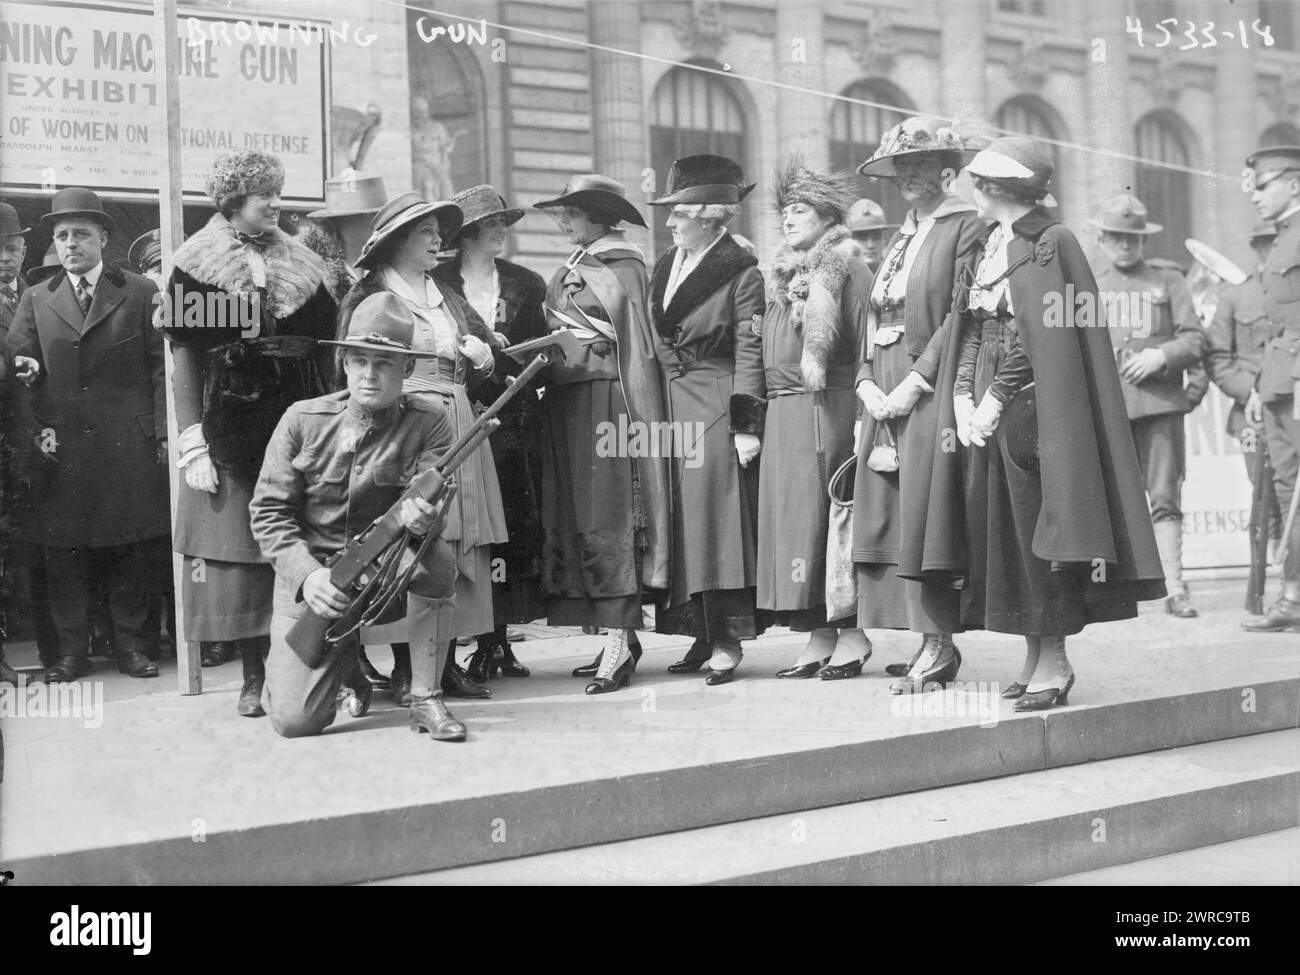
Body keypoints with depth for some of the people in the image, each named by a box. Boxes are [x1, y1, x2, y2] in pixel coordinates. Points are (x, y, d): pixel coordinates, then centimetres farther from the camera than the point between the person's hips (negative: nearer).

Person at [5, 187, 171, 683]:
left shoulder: (141, 293, 6)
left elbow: (161, 367, 2)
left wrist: (164, 434, -4)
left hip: (131, 449, -2)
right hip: (62, 450, 2)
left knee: (134, 550, 3)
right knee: (63, 552, 4)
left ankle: (131, 643, 15)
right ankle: (71, 649, 15)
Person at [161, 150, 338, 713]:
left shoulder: (304, 266, 13)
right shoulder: (195, 267, 3)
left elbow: (325, 352, 11)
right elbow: (184, 357, -3)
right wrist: (193, 443, -11)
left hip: (301, 418, 3)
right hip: (231, 425, -3)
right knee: (240, 550, -1)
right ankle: (254, 677, 7)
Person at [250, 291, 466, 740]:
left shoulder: (428, 422, -6)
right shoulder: (302, 421, -4)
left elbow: (433, 508, -14)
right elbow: (268, 511, -5)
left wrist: (421, 518, -40)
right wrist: (308, 574, -21)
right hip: (312, 575, 0)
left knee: (436, 556, -34)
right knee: (295, 720, -14)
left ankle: (425, 698, -15)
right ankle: (345, 668, 24)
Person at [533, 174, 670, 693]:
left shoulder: (624, 269, -3)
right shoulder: (564, 275, 19)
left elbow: (637, 347, -9)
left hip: (606, 399, -8)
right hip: (565, 406, 8)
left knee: (607, 518, -10)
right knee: (571, 518, 5)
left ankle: (619, 640, -7)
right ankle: (621, 636, 11)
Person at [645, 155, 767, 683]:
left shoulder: (742, 272, -6)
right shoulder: (664, 265, 14)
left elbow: (750, 352, -9)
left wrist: (747, 425, -14)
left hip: (717, 409, -7)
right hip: (668, 406, 7)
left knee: (716, 517, -7)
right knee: (681, 522, 6)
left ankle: (728, 642, -1)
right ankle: (703, 635, 14)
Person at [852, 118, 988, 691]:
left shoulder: (967, 227, -4)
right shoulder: (899, 240, 21)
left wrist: (915, 383, -16)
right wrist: (868, 384, 3)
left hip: (934, 393, -8)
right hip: (888, 397, 8)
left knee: (924, 514, -9)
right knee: (890, 515, 4)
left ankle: (940, 646, -3)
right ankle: (927, 639, 9)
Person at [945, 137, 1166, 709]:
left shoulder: (1050, 244, -8)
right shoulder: (991, 246, 16)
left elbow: (1039, 338, -15)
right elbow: (972, 330, 12)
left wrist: (995, 400, -16)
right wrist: (962, 397, 0)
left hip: (1028, 408, -8)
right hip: (990, 411, 8)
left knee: (1035, 532, -6)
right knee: (999, 532, 8)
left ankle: (1053, 663, 2)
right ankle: (1034, 660, 17)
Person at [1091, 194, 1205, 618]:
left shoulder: (1169, 282, 14)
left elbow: (1194, 340, 7)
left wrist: (1160, 355, -10)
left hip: (1159, 402, -1)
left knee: (1165, 497, -5)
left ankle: (1175, 589, -4)